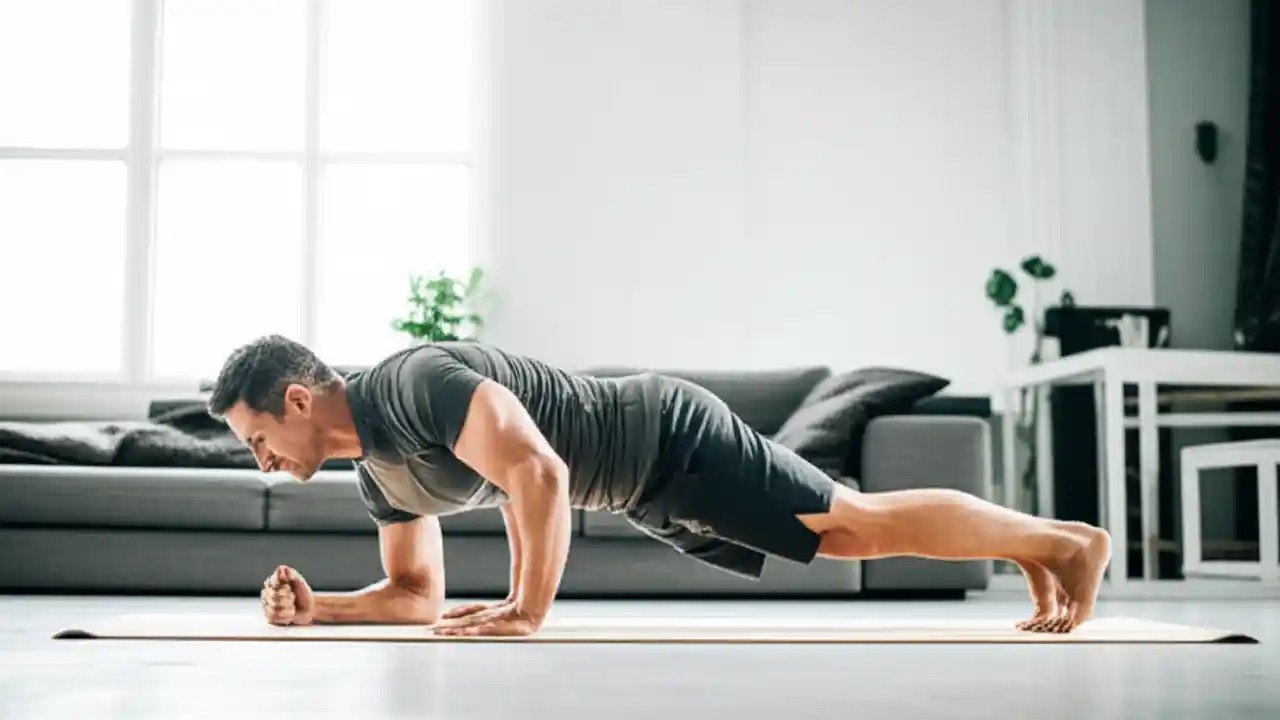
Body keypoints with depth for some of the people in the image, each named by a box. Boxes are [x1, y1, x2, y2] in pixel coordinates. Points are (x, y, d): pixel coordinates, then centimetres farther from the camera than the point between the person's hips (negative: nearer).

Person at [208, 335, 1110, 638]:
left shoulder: (418, 383, -25)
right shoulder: (379, 468, 6)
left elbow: (539, 473, -36)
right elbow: (417, 595, 12)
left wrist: (526, 612, -29)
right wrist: (316, 606, -3)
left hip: (672, 443, -9)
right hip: (651, 493, 9)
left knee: (868, 525, -5)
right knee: (855, 537, 15)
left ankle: (1065, 538, 11)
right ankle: (1035, 546, 27)